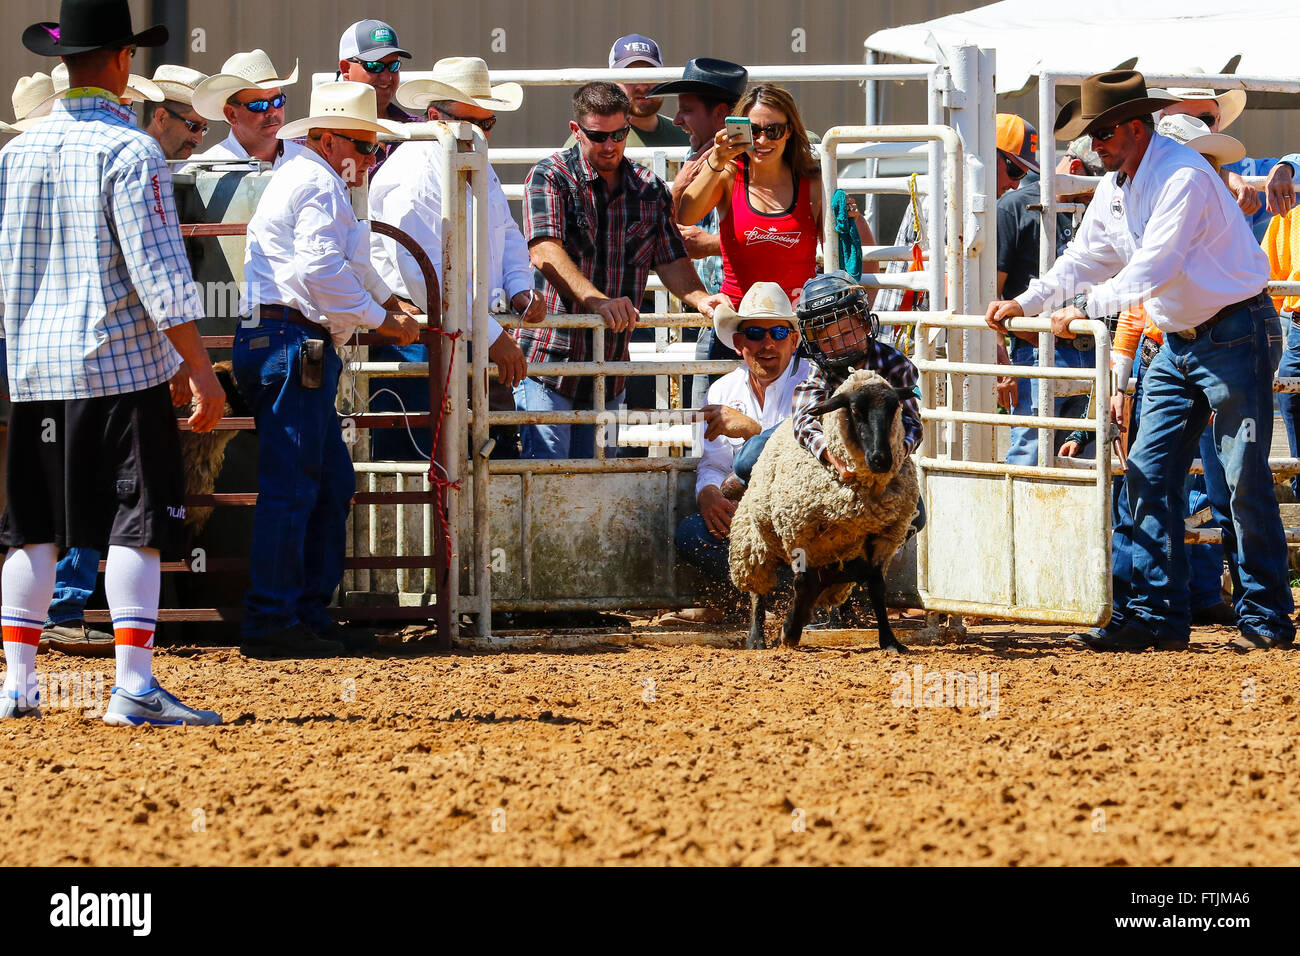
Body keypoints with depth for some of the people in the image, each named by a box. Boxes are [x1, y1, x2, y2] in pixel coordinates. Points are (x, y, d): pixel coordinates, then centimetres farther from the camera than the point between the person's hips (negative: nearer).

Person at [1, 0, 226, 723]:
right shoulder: (130, 150, -10)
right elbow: (158, 271, -15)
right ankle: (133, 685, -13)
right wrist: (199, 367, -12)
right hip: (121, 364, -6)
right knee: (137, 526, -5)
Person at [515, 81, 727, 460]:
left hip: (609, 369, 5)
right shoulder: (550, 177, -4)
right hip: (549, 358, -5)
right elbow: (545, 252, -18)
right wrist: (598, 301, -34)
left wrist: (699, 298, -16)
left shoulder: (650, 190, 12)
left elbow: (672, 260, 8)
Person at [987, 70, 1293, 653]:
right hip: (1178, 341, 9)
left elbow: (1152, 270, -26)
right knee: (1149, 476, 2)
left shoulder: (1183, 177, -21)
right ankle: (1157, 615, 3)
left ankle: (1266, 620, 2)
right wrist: (1025, 304, 7)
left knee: (1245, 480, -6)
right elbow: (1086, 260, 17)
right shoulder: (1116, 187, 8)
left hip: (1233, 336, -9)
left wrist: (1086, 309, -22)